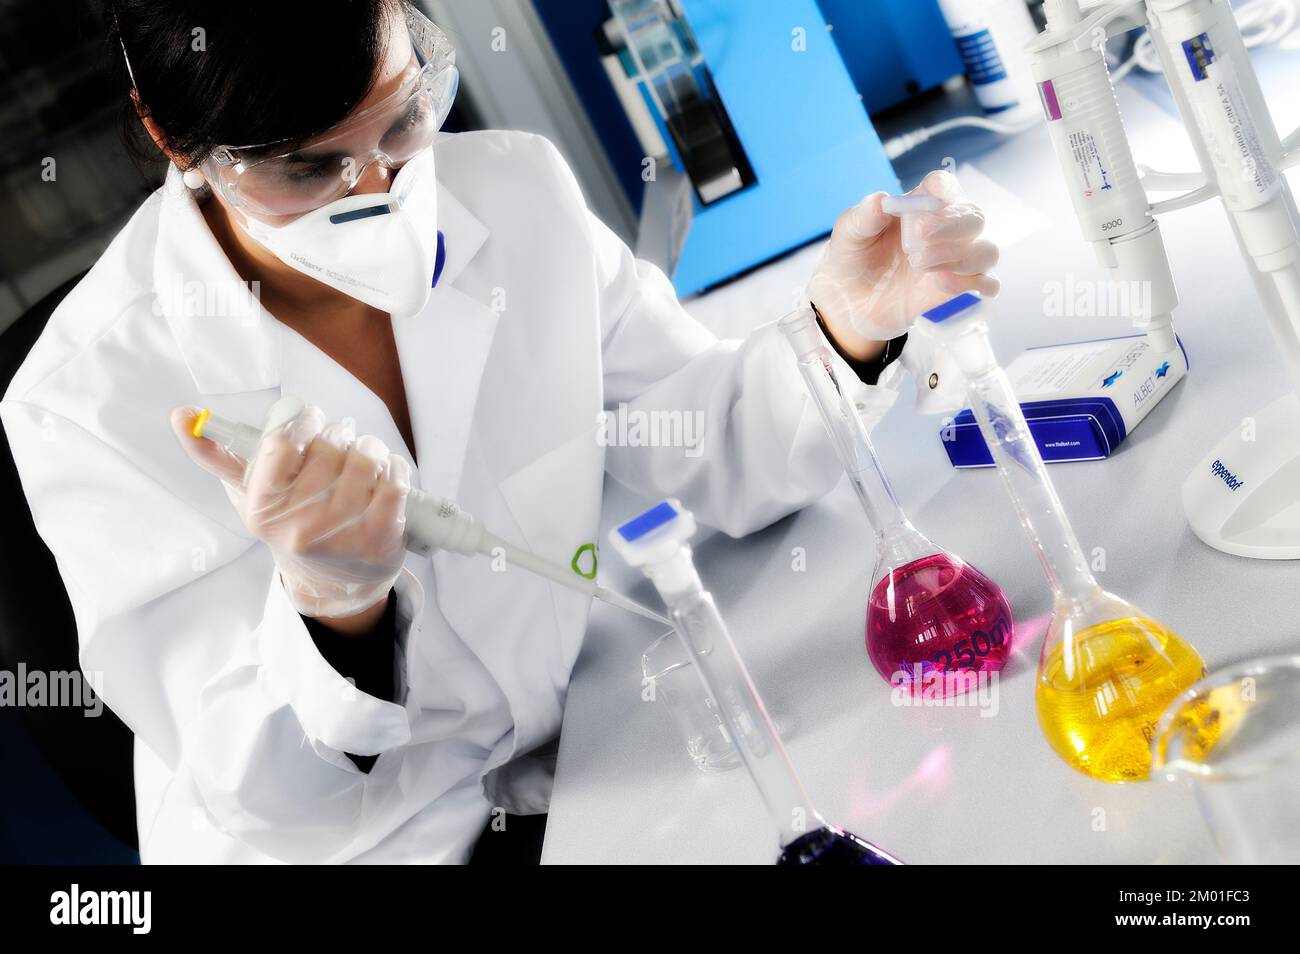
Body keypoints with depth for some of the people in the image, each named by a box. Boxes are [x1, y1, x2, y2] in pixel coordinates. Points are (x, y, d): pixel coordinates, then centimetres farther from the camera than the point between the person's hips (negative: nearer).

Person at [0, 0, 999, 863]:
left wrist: (846, 330, -19)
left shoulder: (521, 193, -6)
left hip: (572, 763, 4)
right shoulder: (89, 397, -18)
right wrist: (335, 600, -36)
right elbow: (260, 792, -17)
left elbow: (711, 451, 0)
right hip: (349, 843, -3)